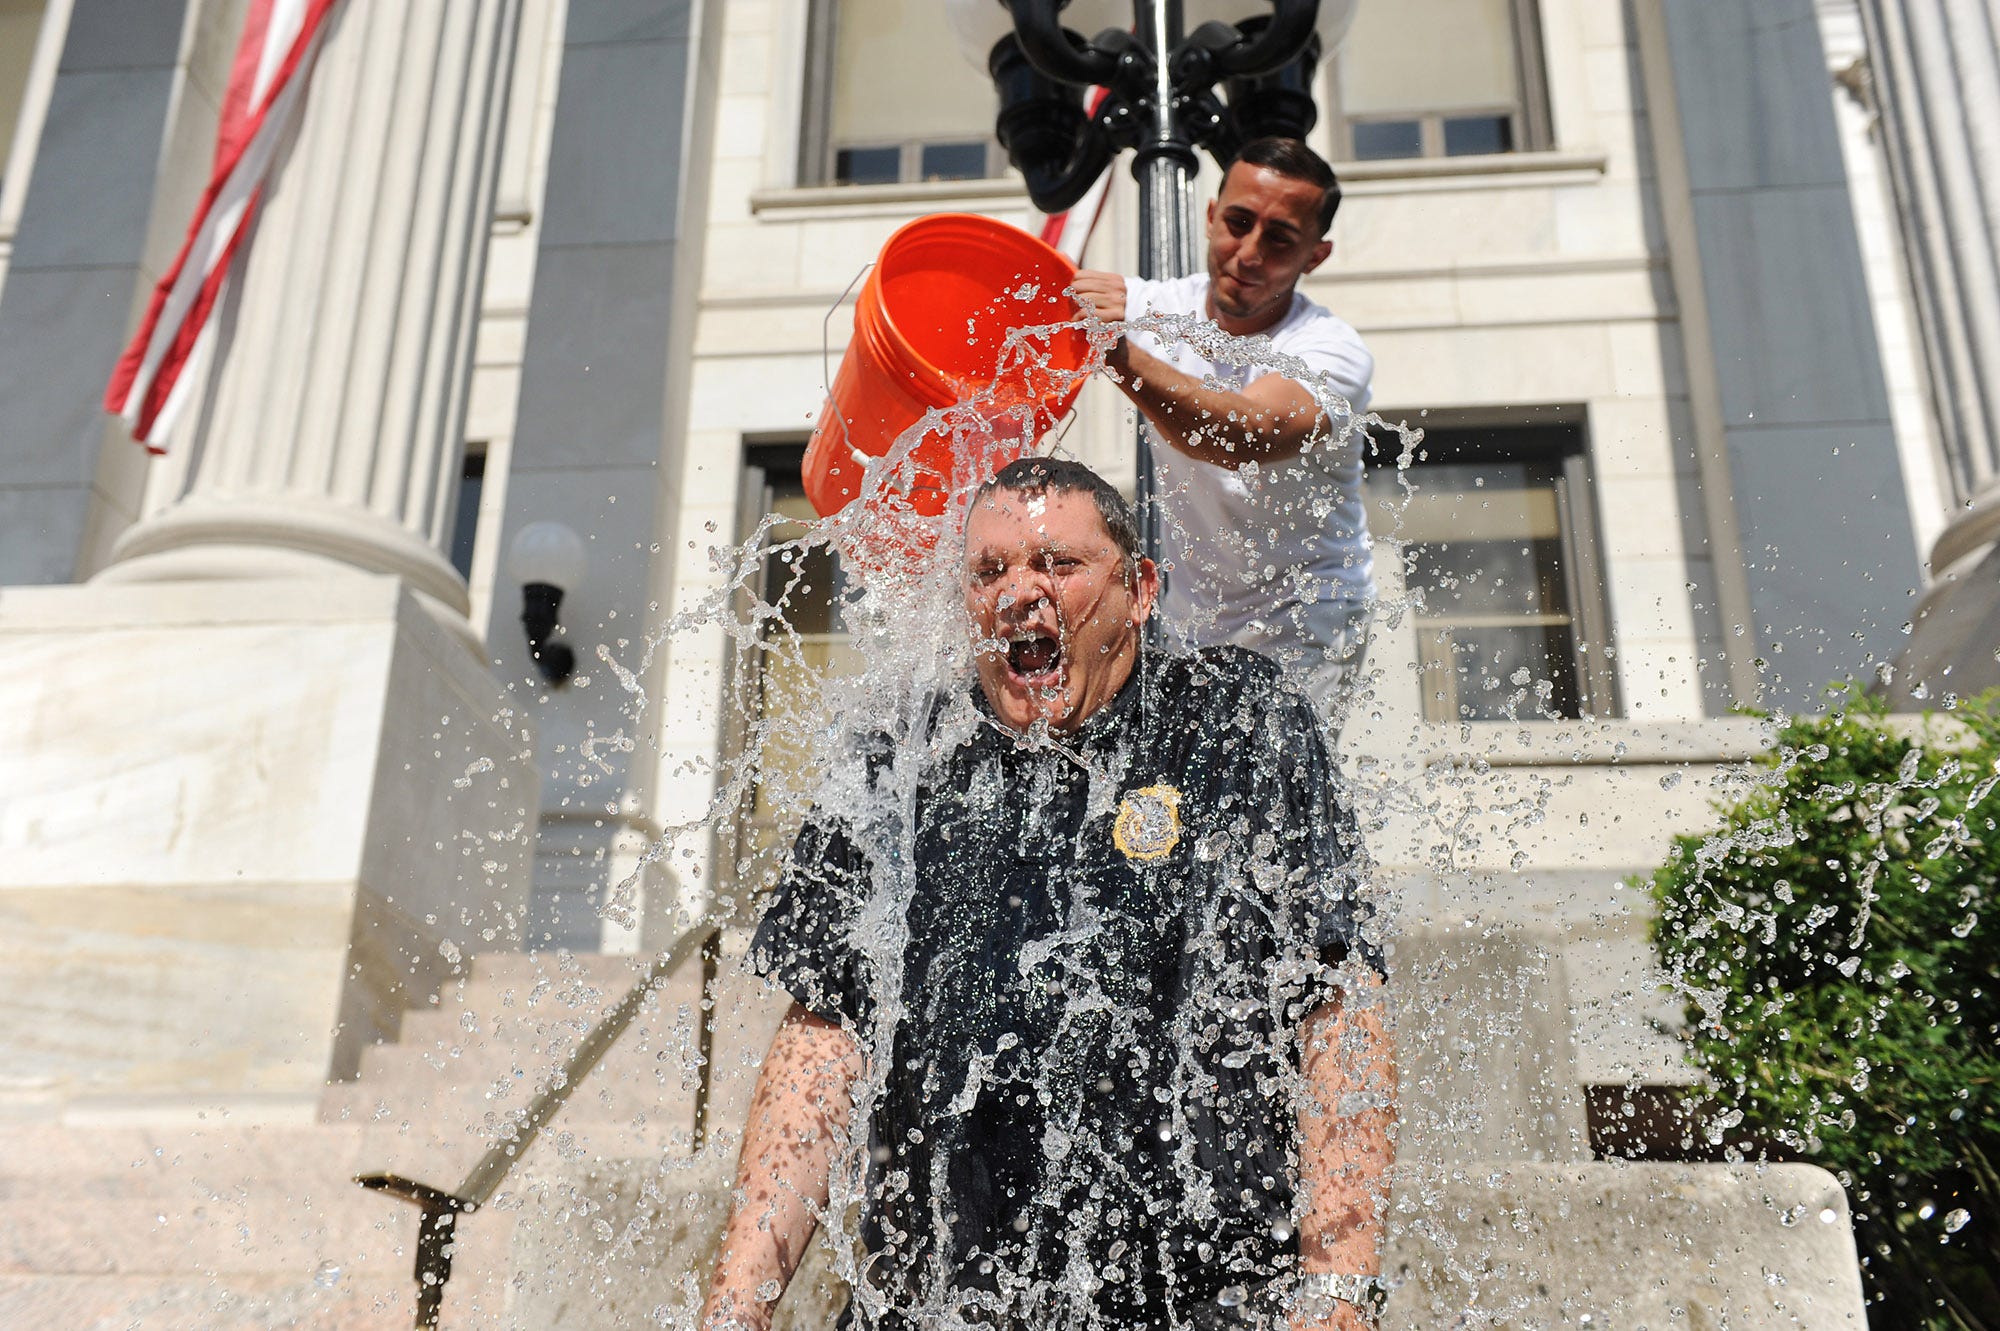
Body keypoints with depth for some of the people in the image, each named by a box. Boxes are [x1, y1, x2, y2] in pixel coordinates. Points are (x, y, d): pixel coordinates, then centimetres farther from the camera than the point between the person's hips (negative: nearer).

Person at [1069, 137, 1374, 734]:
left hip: (1300, 635, -4)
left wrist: (1124, 359, -56)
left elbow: (1248, 438, -41)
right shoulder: (1152, 306, -6)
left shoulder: (1331, 352, -21)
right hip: (1189, 619, 5)